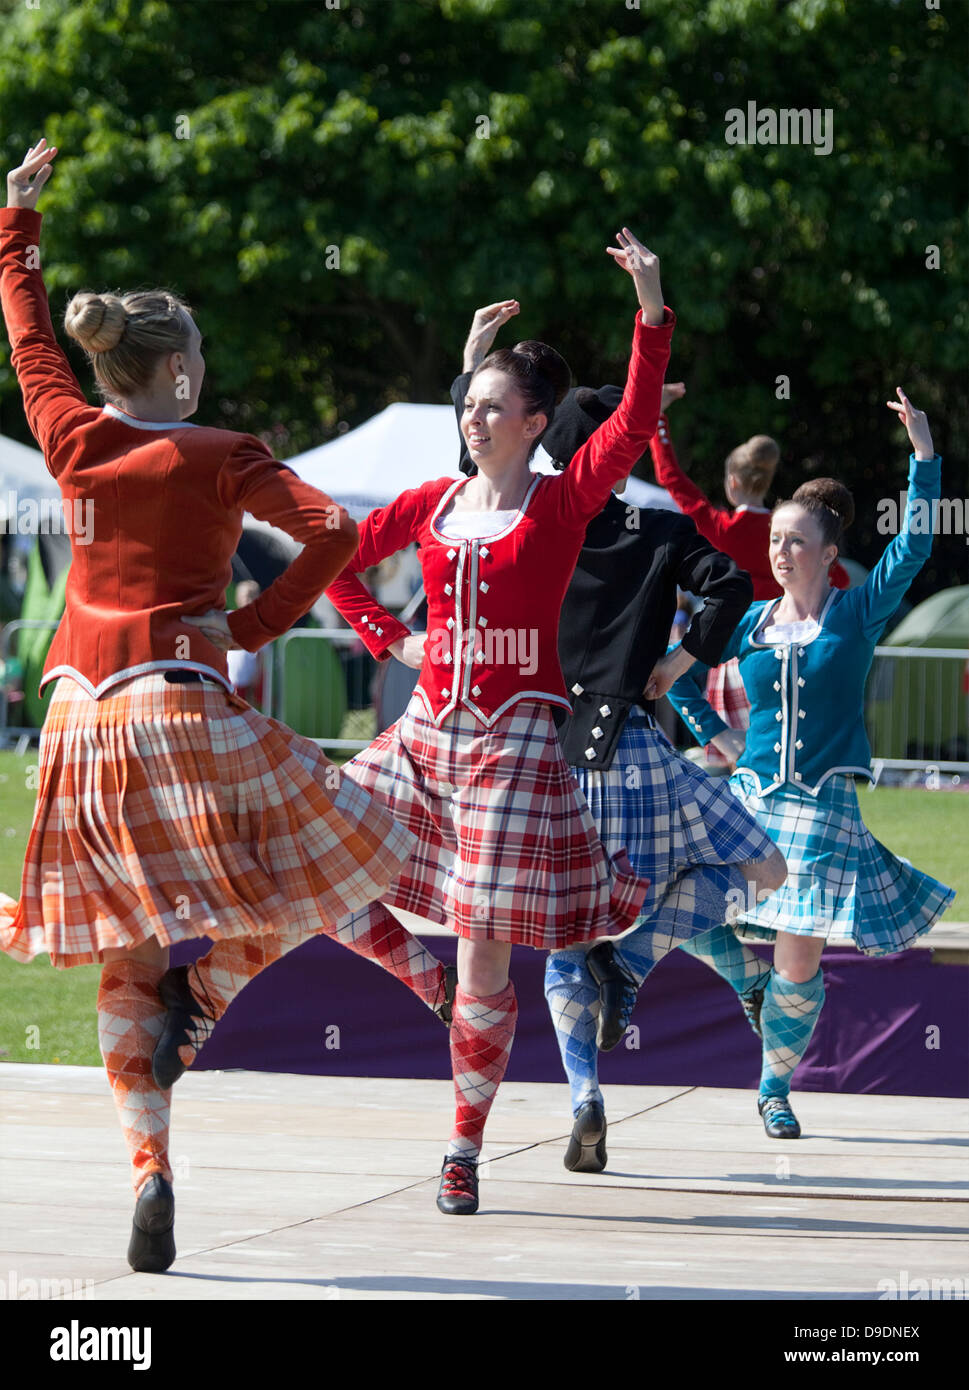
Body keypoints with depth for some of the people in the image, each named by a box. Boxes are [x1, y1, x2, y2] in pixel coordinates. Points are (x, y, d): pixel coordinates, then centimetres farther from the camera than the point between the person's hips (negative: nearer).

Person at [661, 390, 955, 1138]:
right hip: (752, 795, 3)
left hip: (823, 808, -3)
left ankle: (776, 1089, 15)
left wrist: (924, 452, -18)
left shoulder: (858, 616, -1)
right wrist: (718, 733, 7)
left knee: (800, 964, -4)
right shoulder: (750, 624, 6)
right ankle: (749, 979, 21)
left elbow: (914, 546, -12)